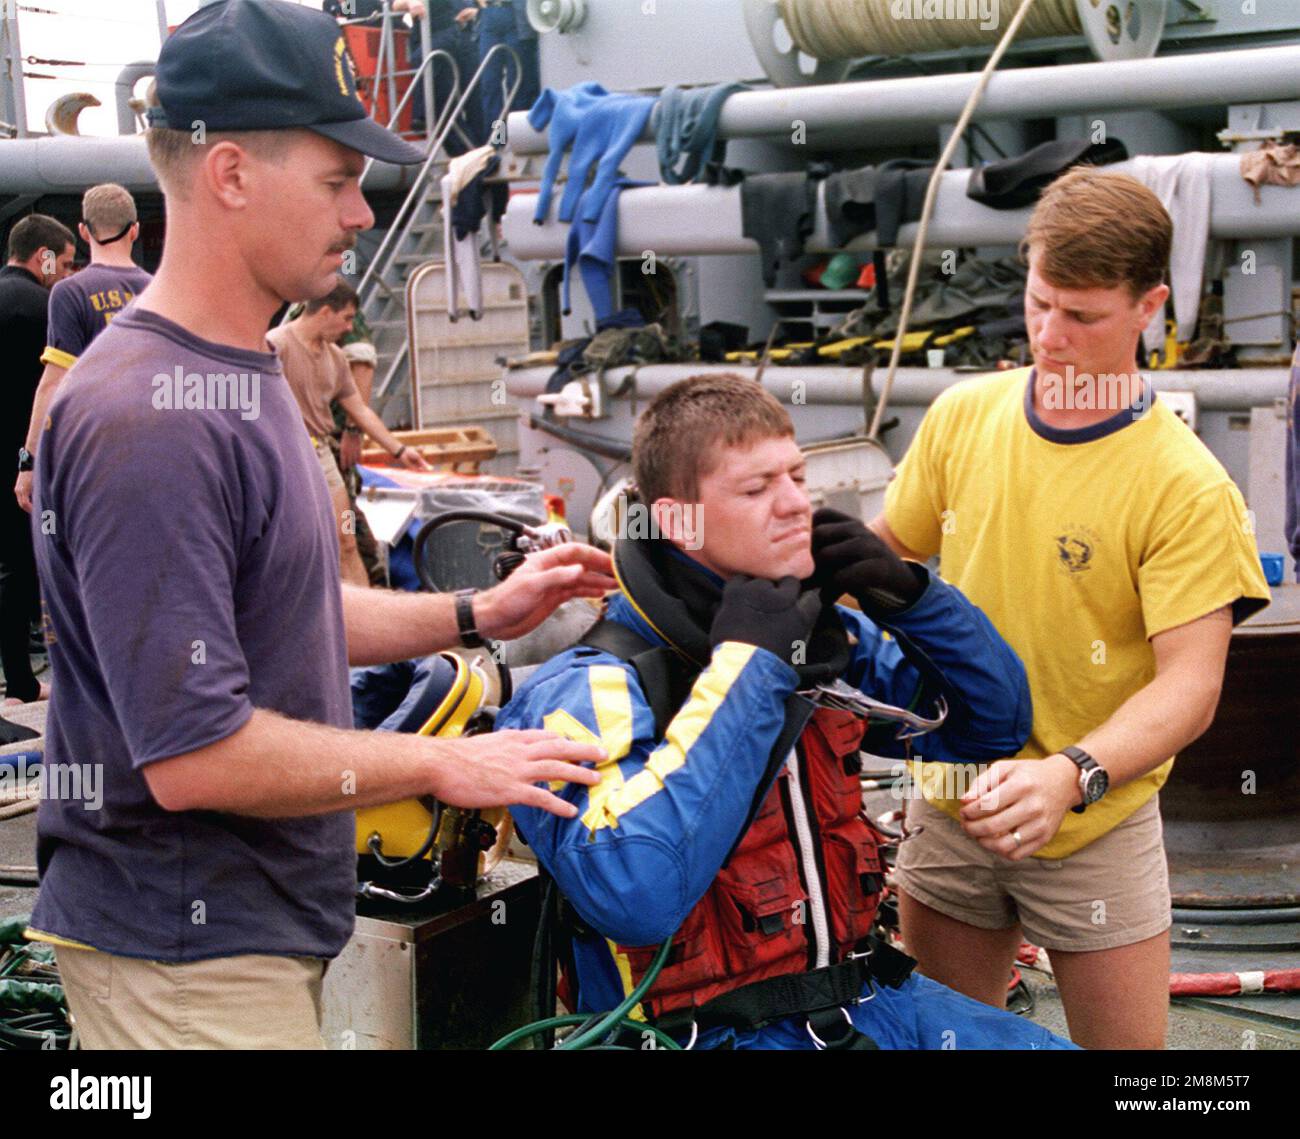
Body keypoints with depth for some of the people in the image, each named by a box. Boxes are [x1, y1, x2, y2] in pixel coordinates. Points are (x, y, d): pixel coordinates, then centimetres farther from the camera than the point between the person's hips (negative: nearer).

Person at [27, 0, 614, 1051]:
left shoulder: (246, 373, 10)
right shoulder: (148, 421, -24)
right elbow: (194, 754, -26)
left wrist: (475, 616, 12)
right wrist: (439, 766, -17)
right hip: (189, 962, -9)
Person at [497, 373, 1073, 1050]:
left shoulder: (826, 639, 5)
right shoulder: (590, 692, -14)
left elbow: (996, 726, 15)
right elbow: (633, 899, -30)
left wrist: (911, 597, -4)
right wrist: (744, 664, -24)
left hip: (859, 991, 7)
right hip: (712, 1027, -7)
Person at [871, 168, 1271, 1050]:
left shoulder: (1188, 487, -17)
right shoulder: (963, 415, -3)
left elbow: (1190, 687, -20)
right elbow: (892, 547, 11)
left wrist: (1071, 776, -35)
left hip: (1097, 826, -4)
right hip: (952, 806, 4)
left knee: (1124, 1041, 8)